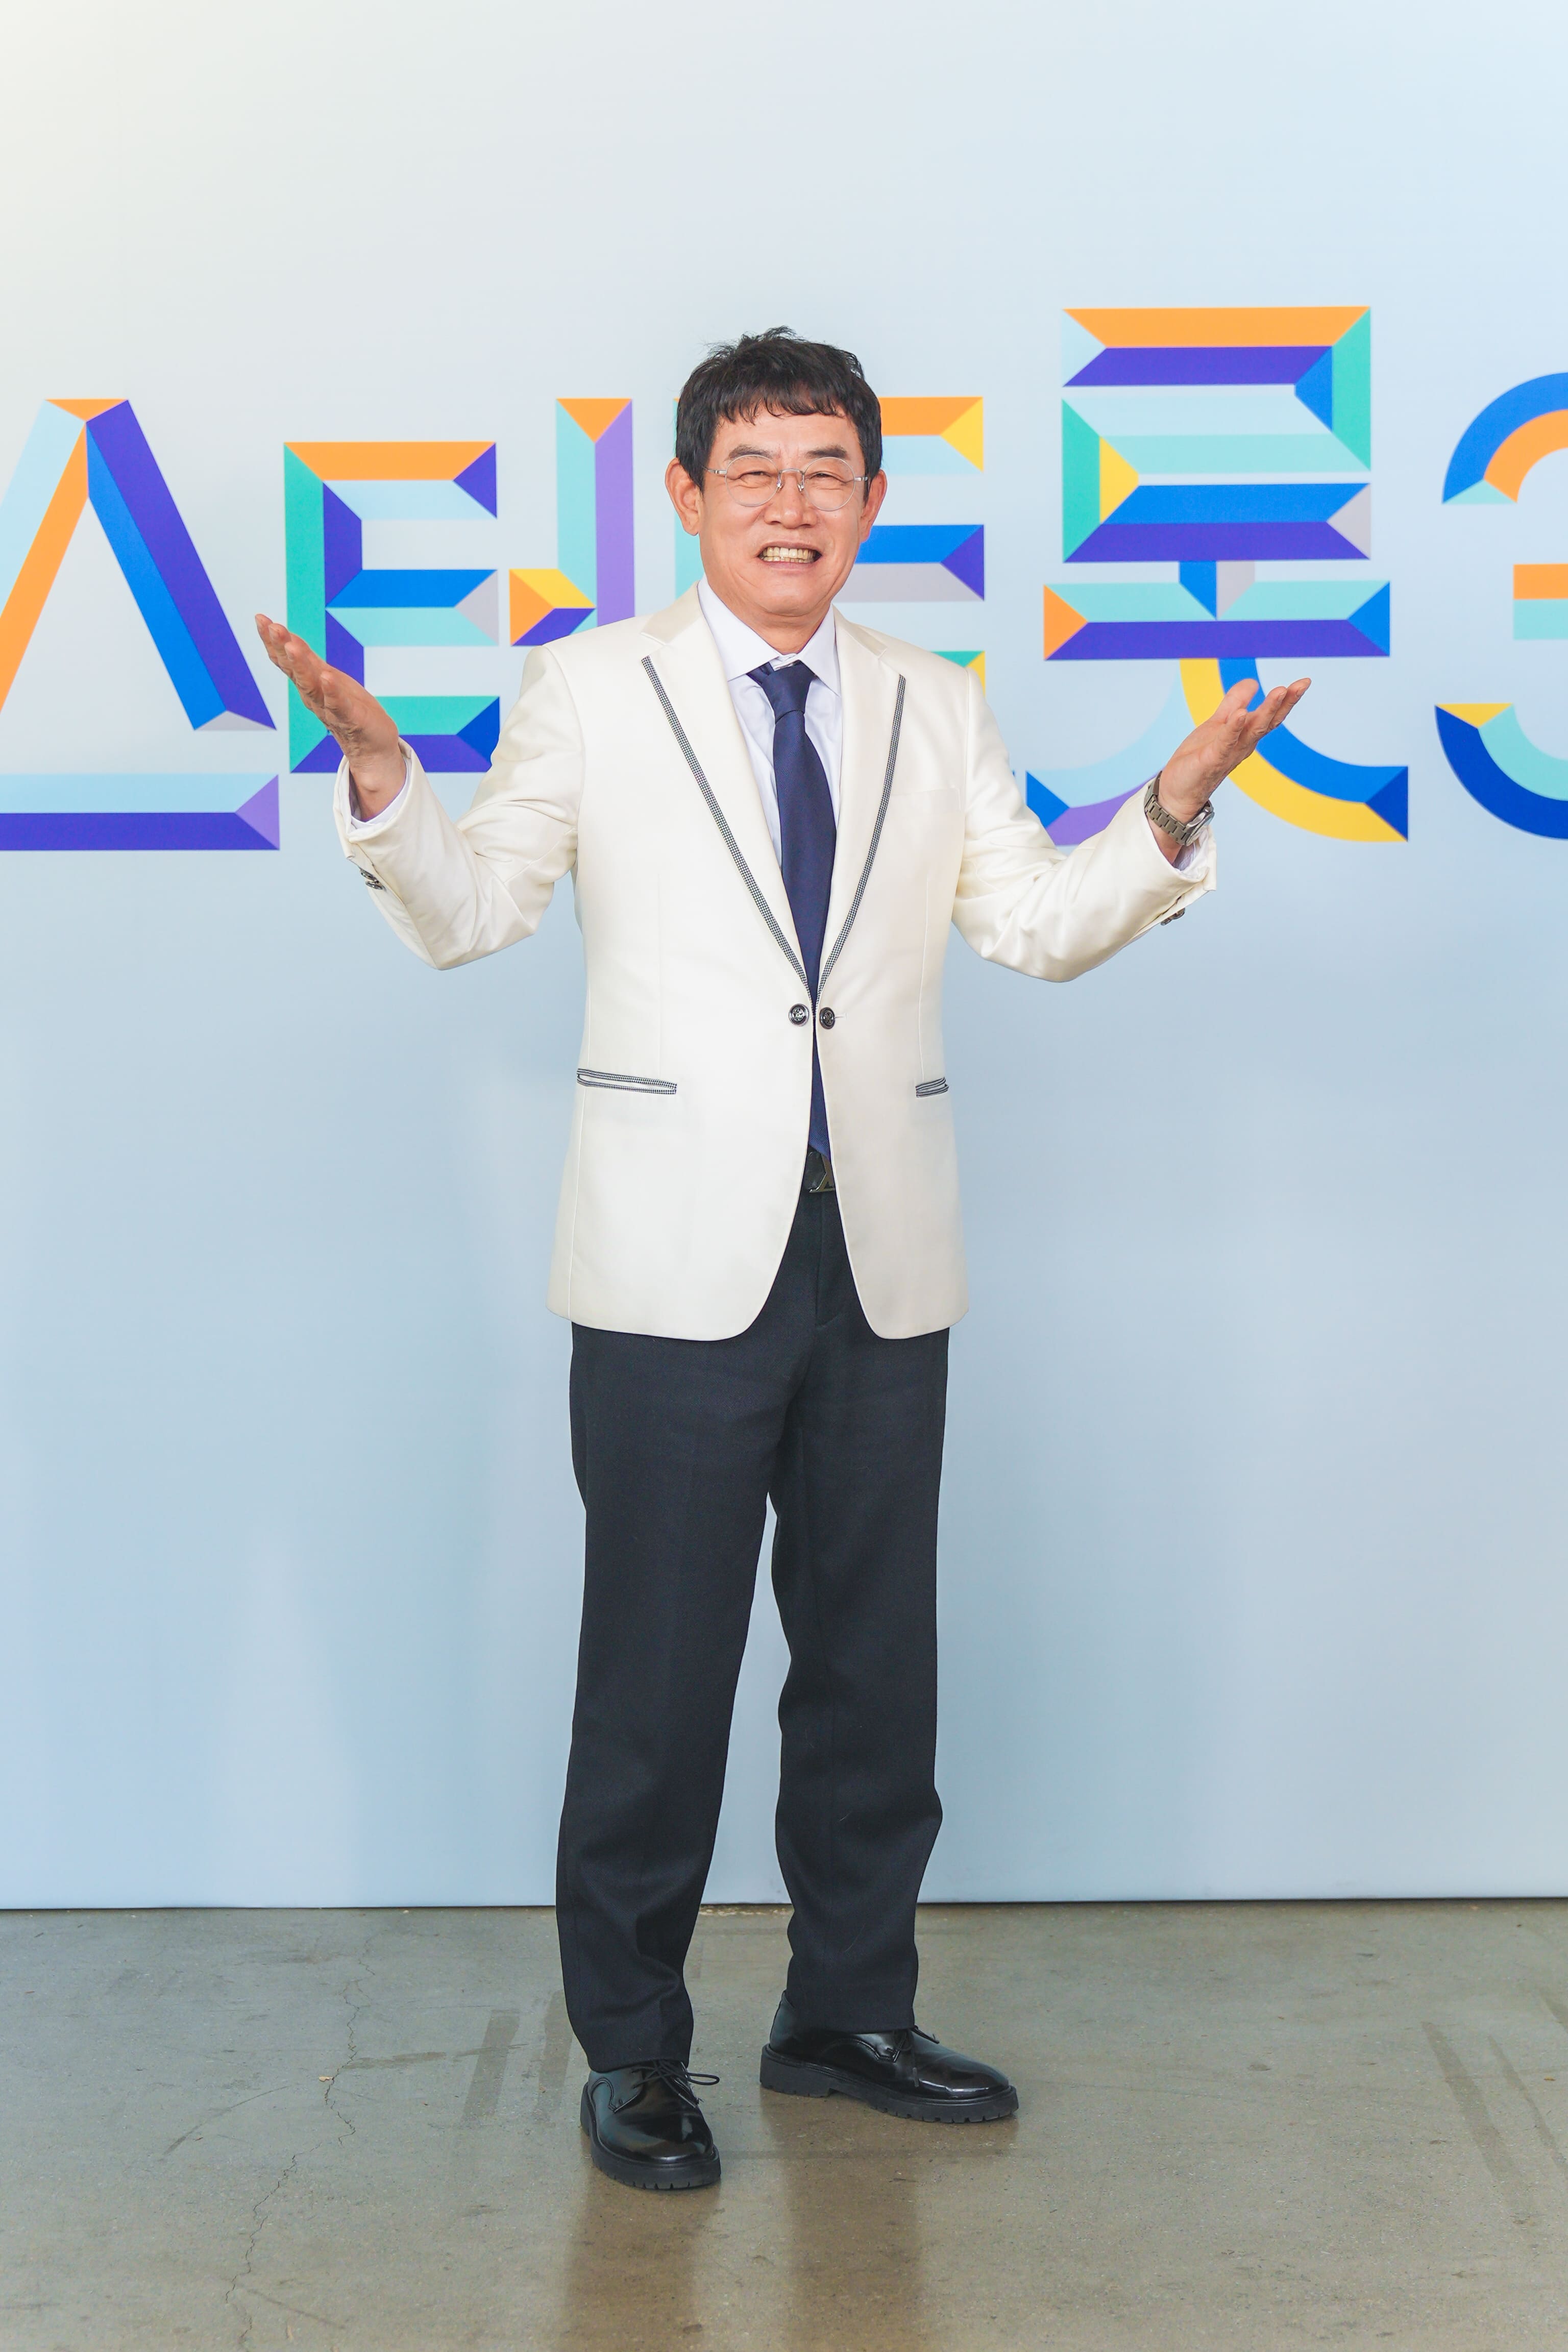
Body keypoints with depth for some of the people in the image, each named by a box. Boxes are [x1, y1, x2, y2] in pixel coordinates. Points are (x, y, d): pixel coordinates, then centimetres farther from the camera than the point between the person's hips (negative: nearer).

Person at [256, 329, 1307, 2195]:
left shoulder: (933, 710, 13)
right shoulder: (591, 692, 3)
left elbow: (1038, 924, 12)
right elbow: (469, 914, 2)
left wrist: (1172, 812, -3)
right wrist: (383, 777, -15)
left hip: (882, 1260, 4)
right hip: (681, 1264, -4)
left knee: (875, 1655, 11)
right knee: (658, 1671, 1)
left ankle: (847, 2011, 27)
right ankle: (632, 2051, 16)